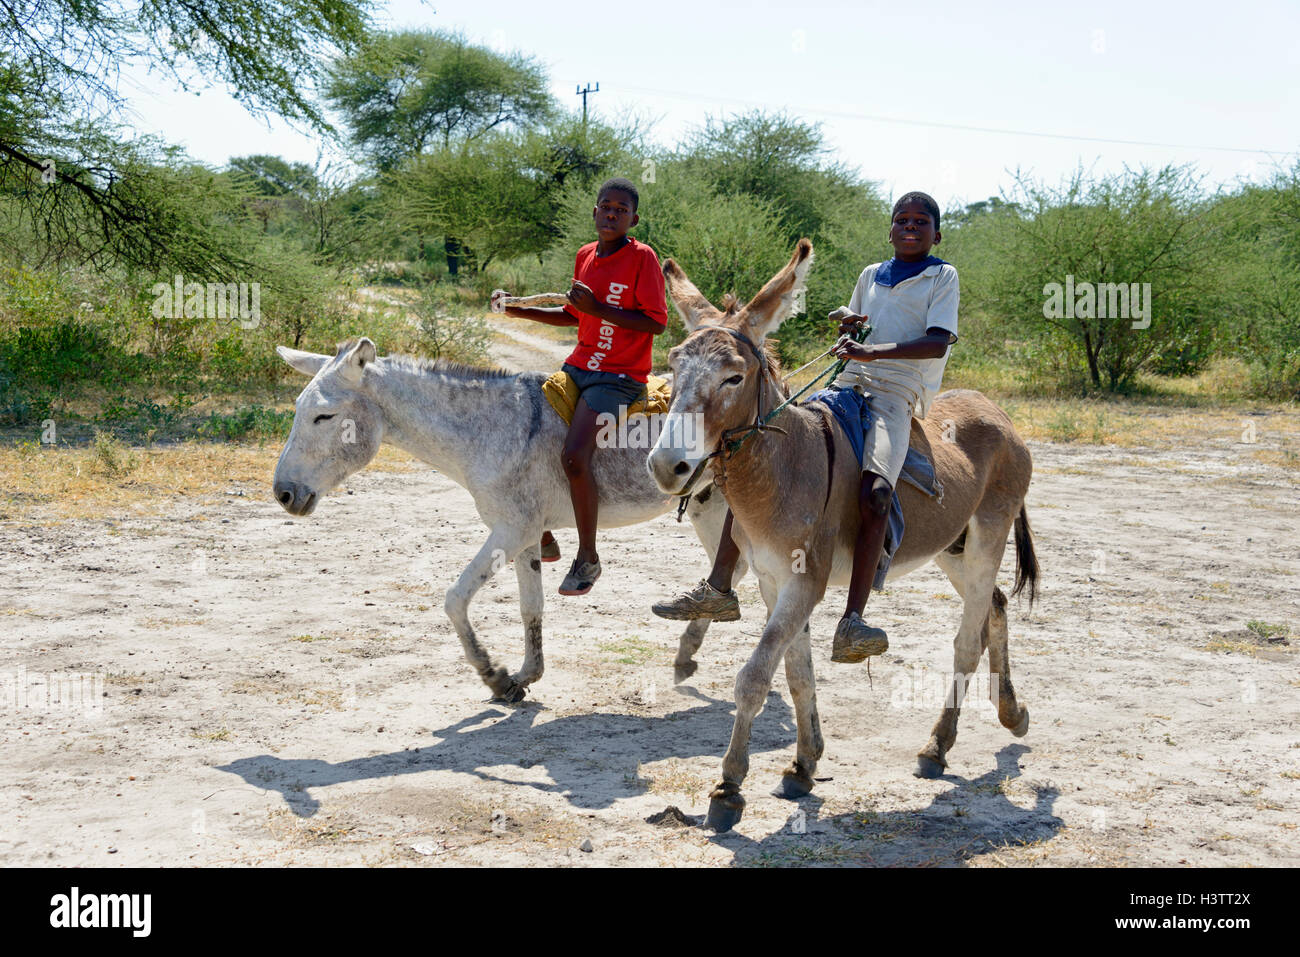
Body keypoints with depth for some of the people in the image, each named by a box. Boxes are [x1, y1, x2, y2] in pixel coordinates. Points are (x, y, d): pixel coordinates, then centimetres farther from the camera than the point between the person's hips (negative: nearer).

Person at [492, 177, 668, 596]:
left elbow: (656, 322, -16)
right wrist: (518, 310, 14)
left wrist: (597, 308, -21)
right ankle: (544, 539, 21)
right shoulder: (585, 256, 10)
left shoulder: (642, 257, -10)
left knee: (574, 456, -25)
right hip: (578, 366, 8)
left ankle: (587, 558, -7)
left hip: (620, 376, -8)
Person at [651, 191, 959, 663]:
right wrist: (846, 327, 12)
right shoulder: (870, 276, 22)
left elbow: (937, 343, -9)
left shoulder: (943, 277, 6)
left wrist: (872, 351, -21)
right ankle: (718, 589, -5)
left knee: (876, 492, -34)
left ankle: (851, 624, -39)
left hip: (893, 399, -6)